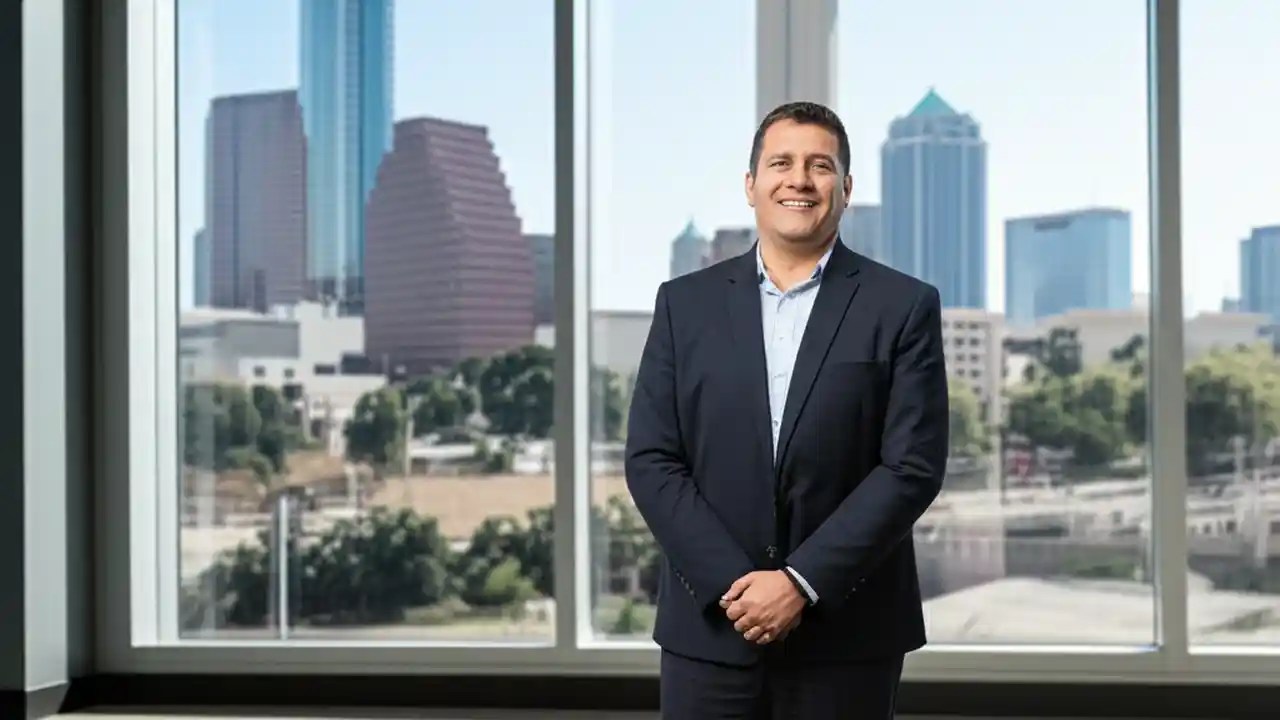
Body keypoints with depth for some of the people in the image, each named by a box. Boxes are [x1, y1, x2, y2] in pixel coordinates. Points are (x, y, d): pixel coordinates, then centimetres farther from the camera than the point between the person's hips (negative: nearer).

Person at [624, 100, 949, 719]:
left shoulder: (903, 308, 0)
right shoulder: (685, 303, 7)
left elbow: (912, 467, -6)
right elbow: (650, 460, 1)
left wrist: (803, 582, -13)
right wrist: (732, 582, -10)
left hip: (846, 633, -1)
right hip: (711, 627, 2)